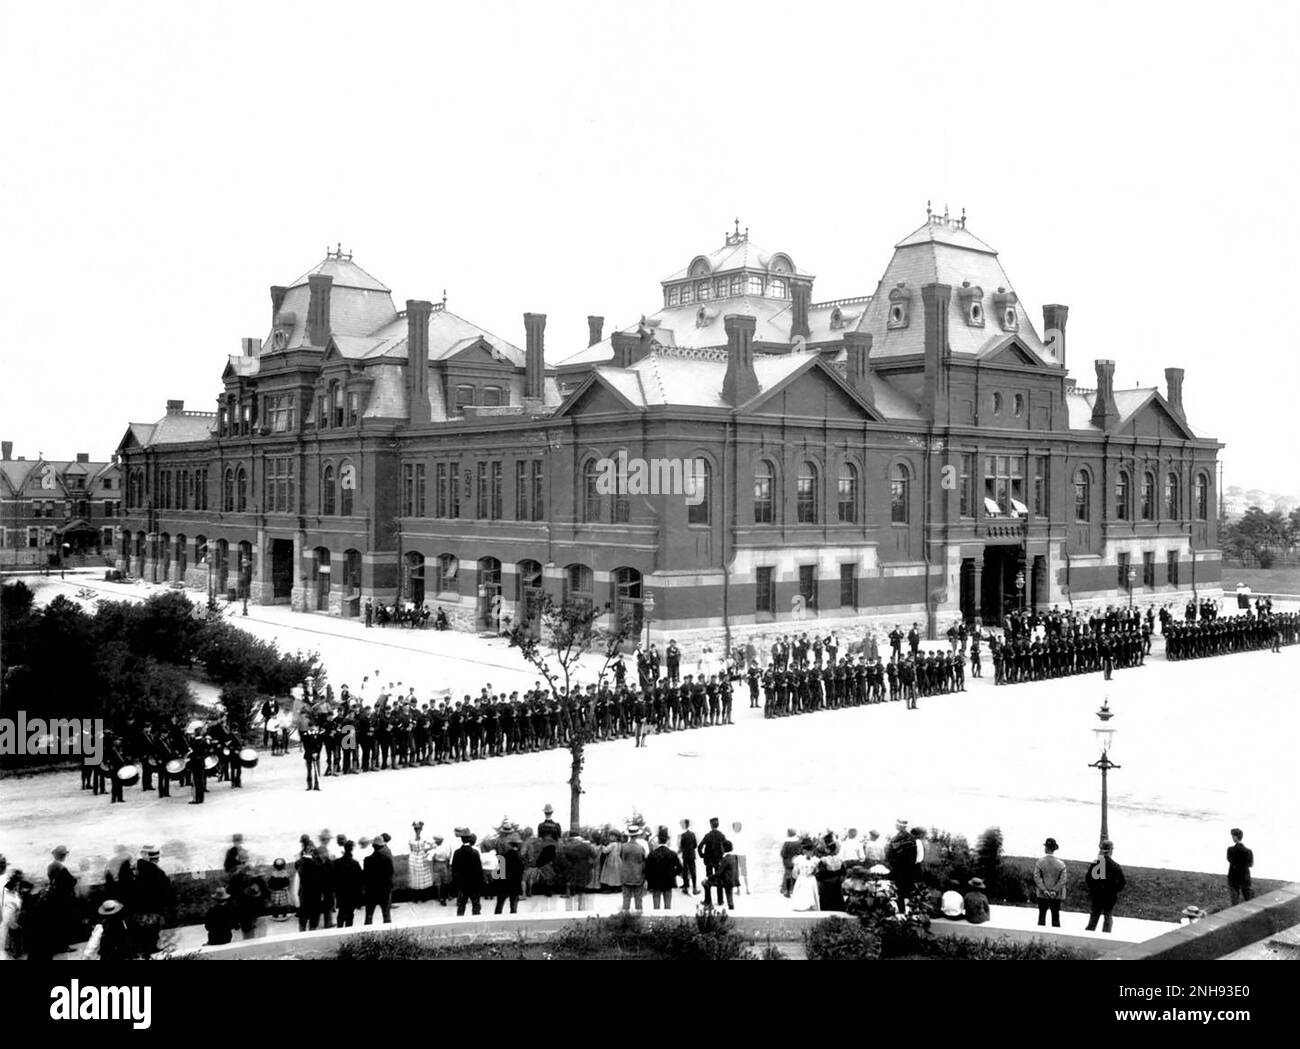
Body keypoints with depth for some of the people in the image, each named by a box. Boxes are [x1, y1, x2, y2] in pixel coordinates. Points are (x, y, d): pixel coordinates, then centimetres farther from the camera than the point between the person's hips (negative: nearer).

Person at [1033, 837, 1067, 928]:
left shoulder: (1040, 862, -6)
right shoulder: (1061, 863, -4)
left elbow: (1036, 878, -10)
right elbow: (1062, 880, -8)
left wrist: (1044, 890, -11)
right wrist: (1054, 891, -9)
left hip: (1042, 894, 0)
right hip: (1057, 896, 0)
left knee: (1042, 915, 7)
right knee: (1055, 916, 6)